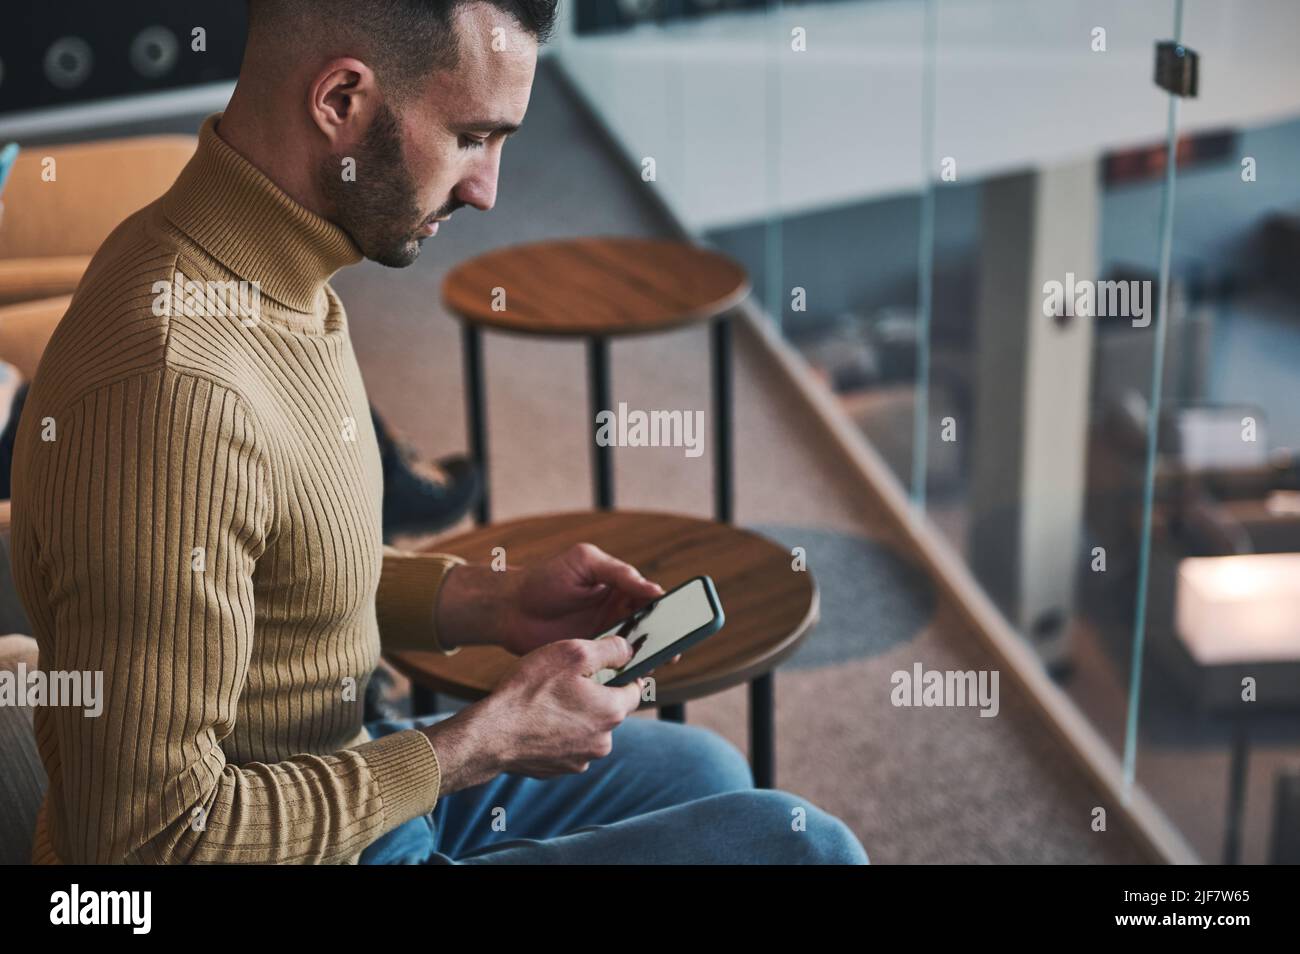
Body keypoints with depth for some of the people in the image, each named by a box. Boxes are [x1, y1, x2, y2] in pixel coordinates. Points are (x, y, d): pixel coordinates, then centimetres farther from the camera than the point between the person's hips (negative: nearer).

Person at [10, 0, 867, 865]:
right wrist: (488, 744, -21)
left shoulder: (273, 280, -1)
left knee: (702, 769, 23)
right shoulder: (175, 389, -33)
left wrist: (491, 602, 1)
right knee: (797, 841, -8)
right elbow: (154, 838, -30)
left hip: (341, 771, 10)